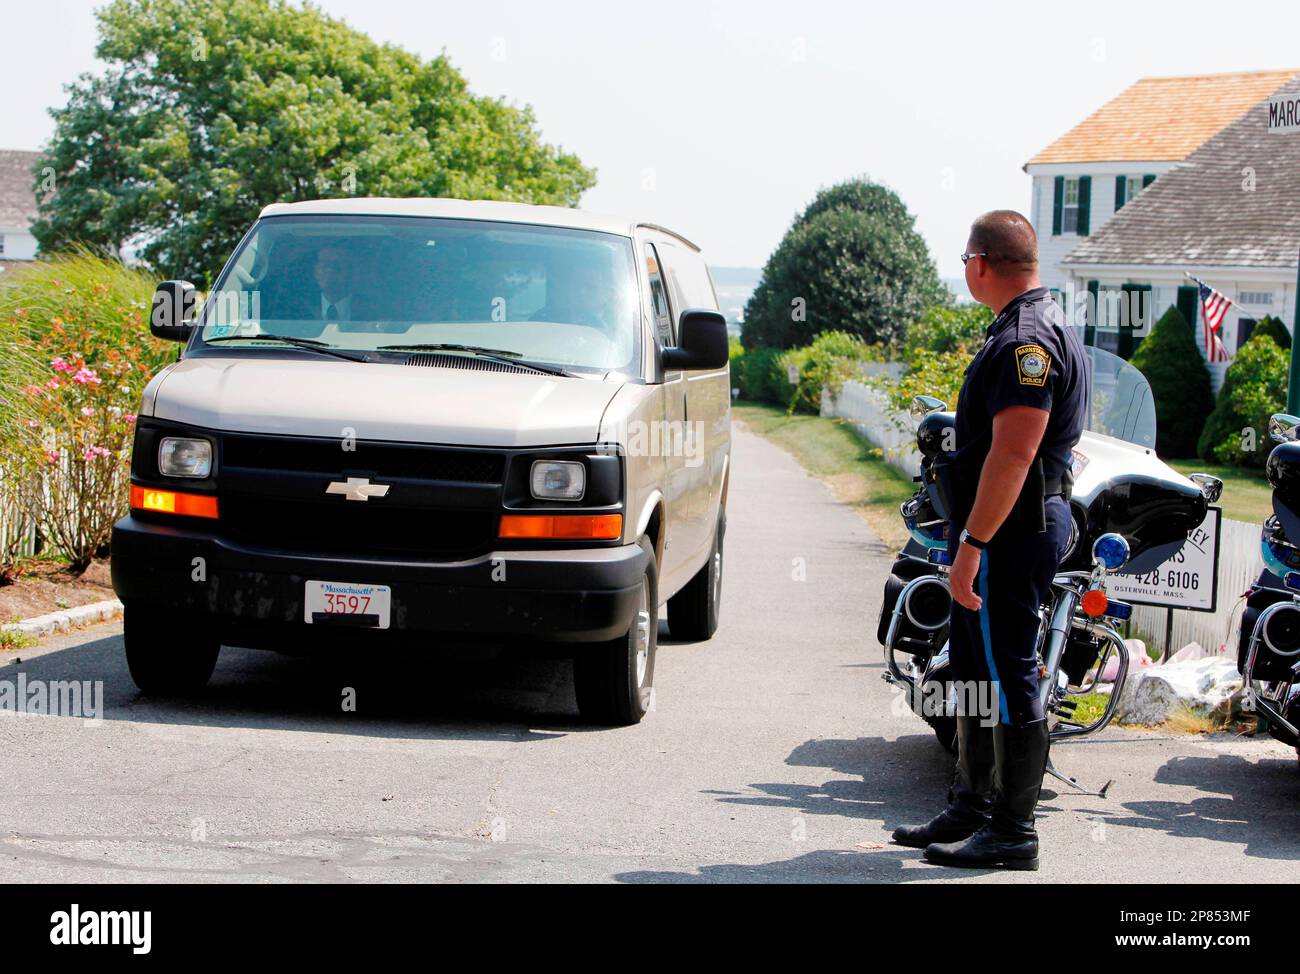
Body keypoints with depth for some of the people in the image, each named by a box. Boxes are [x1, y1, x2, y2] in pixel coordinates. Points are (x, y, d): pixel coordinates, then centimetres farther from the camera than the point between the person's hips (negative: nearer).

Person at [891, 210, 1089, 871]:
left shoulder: (1026, 340, -18)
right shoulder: (1042, 327, 17)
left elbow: (1013, 453, -26)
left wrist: (972, 543, -25)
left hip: (1009, 531, -11)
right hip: (1011, 527, 11)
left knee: (1007, 679, -5)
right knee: (976, 670, 17)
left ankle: (1012, 833, 1)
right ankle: (971, 808, 28)